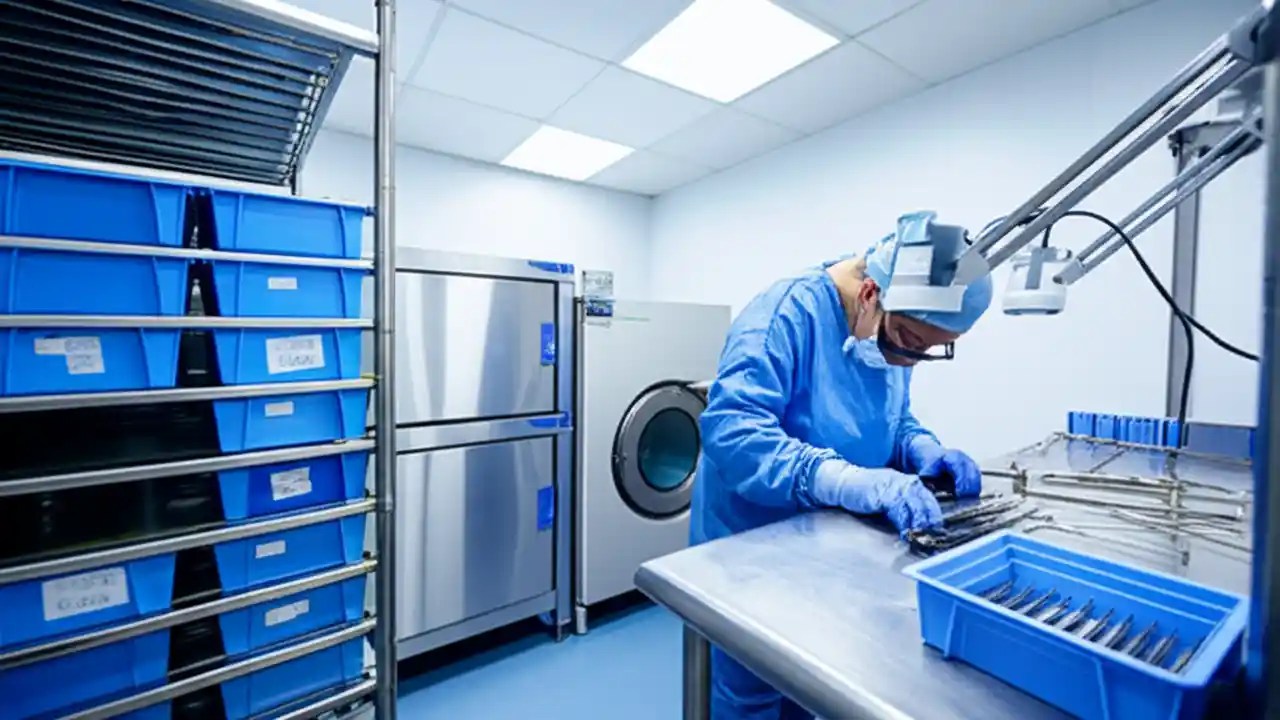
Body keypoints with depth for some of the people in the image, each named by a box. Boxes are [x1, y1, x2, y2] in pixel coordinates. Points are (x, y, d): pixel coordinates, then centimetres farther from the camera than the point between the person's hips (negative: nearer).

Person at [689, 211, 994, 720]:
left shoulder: (891, 332, -1)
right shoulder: (789, 311, -27)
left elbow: (892, 419, 11)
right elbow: (729, 427, -37)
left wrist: (921, 449, -11)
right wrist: (844, 479, -44)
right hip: (751, 545, -7)